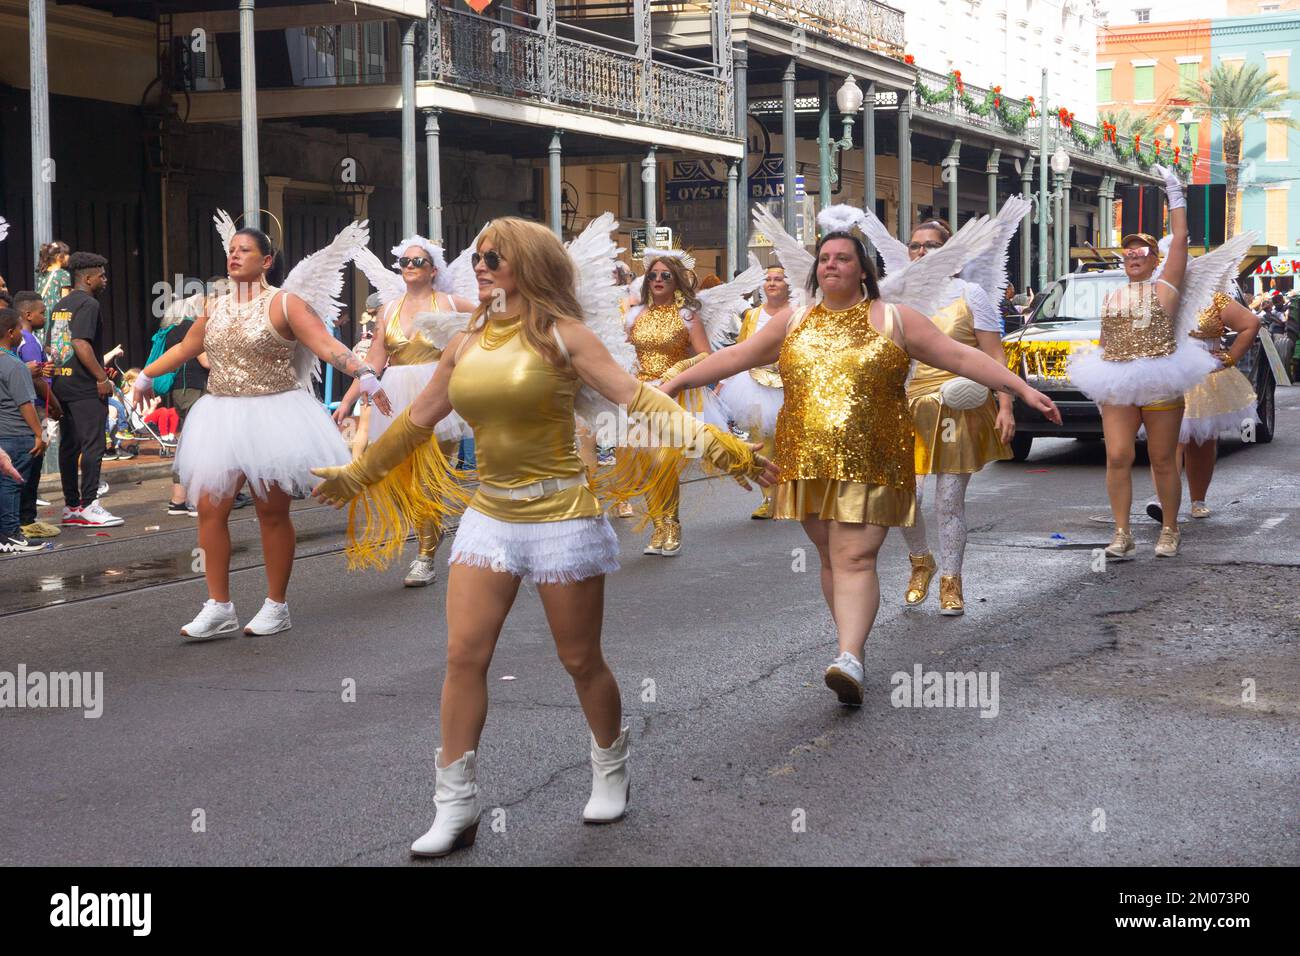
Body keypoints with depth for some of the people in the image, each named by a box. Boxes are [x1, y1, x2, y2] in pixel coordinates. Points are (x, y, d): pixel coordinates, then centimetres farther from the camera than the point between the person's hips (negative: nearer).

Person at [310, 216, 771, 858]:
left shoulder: (561, 334, -8)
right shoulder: (465, 345, 8)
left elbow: (635, 398, -15)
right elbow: (417, 420, 20)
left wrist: (712, 443, -26)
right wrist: (358, 473, 30)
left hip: (560, 517, -5)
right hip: (488, 516, 5)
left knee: (580, 659, 6)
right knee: (464, 655, -3)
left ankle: (610, 773, 30)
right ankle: (455, 806, 5)